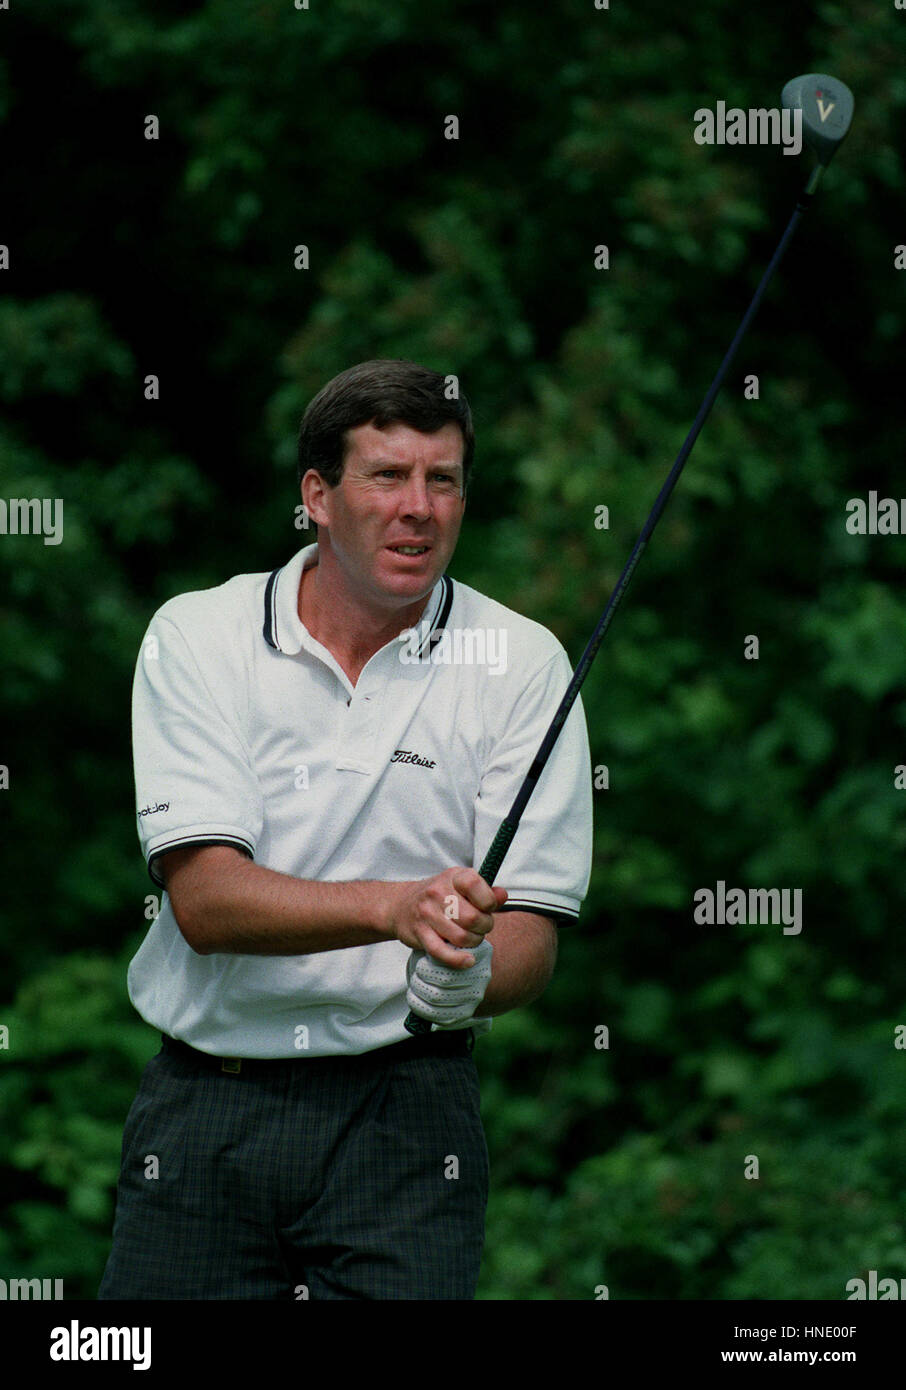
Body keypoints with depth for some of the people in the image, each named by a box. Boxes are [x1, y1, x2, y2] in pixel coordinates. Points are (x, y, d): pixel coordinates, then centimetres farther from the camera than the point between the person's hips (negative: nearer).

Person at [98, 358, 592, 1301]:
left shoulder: (522, 665, -1)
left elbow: (530, 939, -4)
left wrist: (467, 979, -28)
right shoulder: (197, 639, -2)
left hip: (404, 1105, -1)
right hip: (204, 1107, 1)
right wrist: (394, 906, -29)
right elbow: (204, 900, -13)